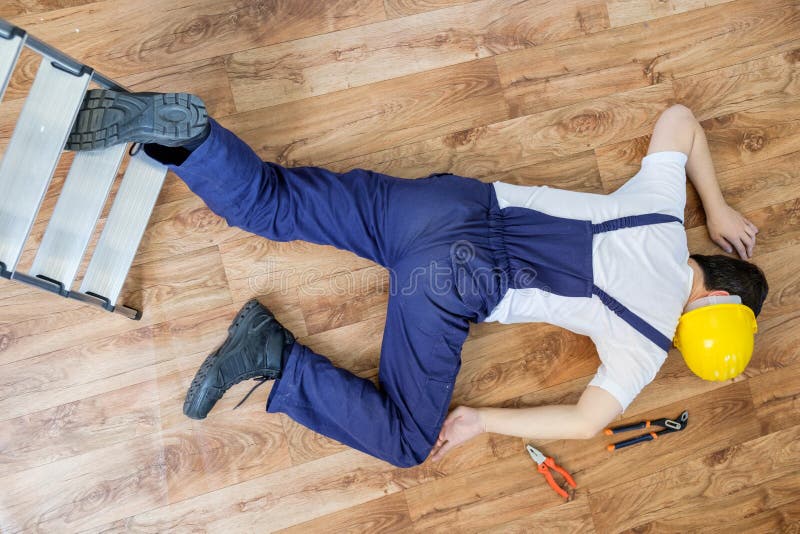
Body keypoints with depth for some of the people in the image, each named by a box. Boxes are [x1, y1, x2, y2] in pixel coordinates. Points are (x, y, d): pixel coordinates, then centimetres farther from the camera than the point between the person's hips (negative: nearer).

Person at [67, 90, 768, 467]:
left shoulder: (665, 210, 18)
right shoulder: (652, 339, 3)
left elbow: (679, 115, 31)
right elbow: (588, 421, -3)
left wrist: (717, 209, 38)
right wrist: (481, 421, 4)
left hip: (459, 200, 7)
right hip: (454, 278, -7)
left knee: (272, 203, 10)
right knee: (407, 441, 4)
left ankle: (177, 128, -7)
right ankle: (277, 356, -9)